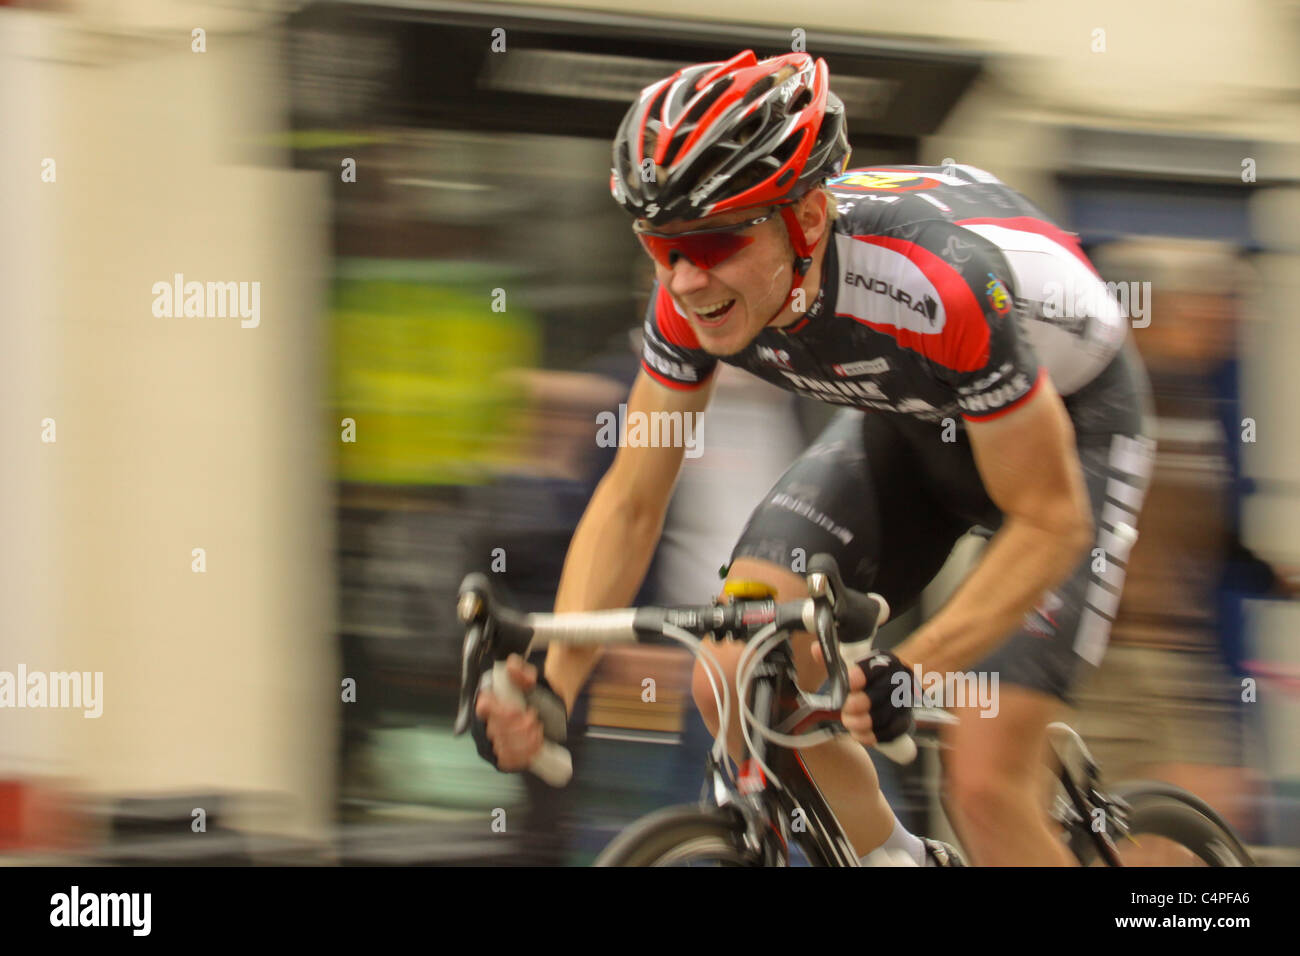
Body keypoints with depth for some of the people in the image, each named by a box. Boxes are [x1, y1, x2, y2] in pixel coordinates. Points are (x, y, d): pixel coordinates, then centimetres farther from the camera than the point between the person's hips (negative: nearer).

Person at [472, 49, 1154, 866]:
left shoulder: (938, 285, -40)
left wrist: (909, 672, -44)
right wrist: (550, 686, -28)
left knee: (984, 788, -18)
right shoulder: (696, 296, -23)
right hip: (907, 425, 6)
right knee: (735, 690, -14)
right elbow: (631, 500, -13)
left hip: (1060, 428, -6)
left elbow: (1051, 520, -32)